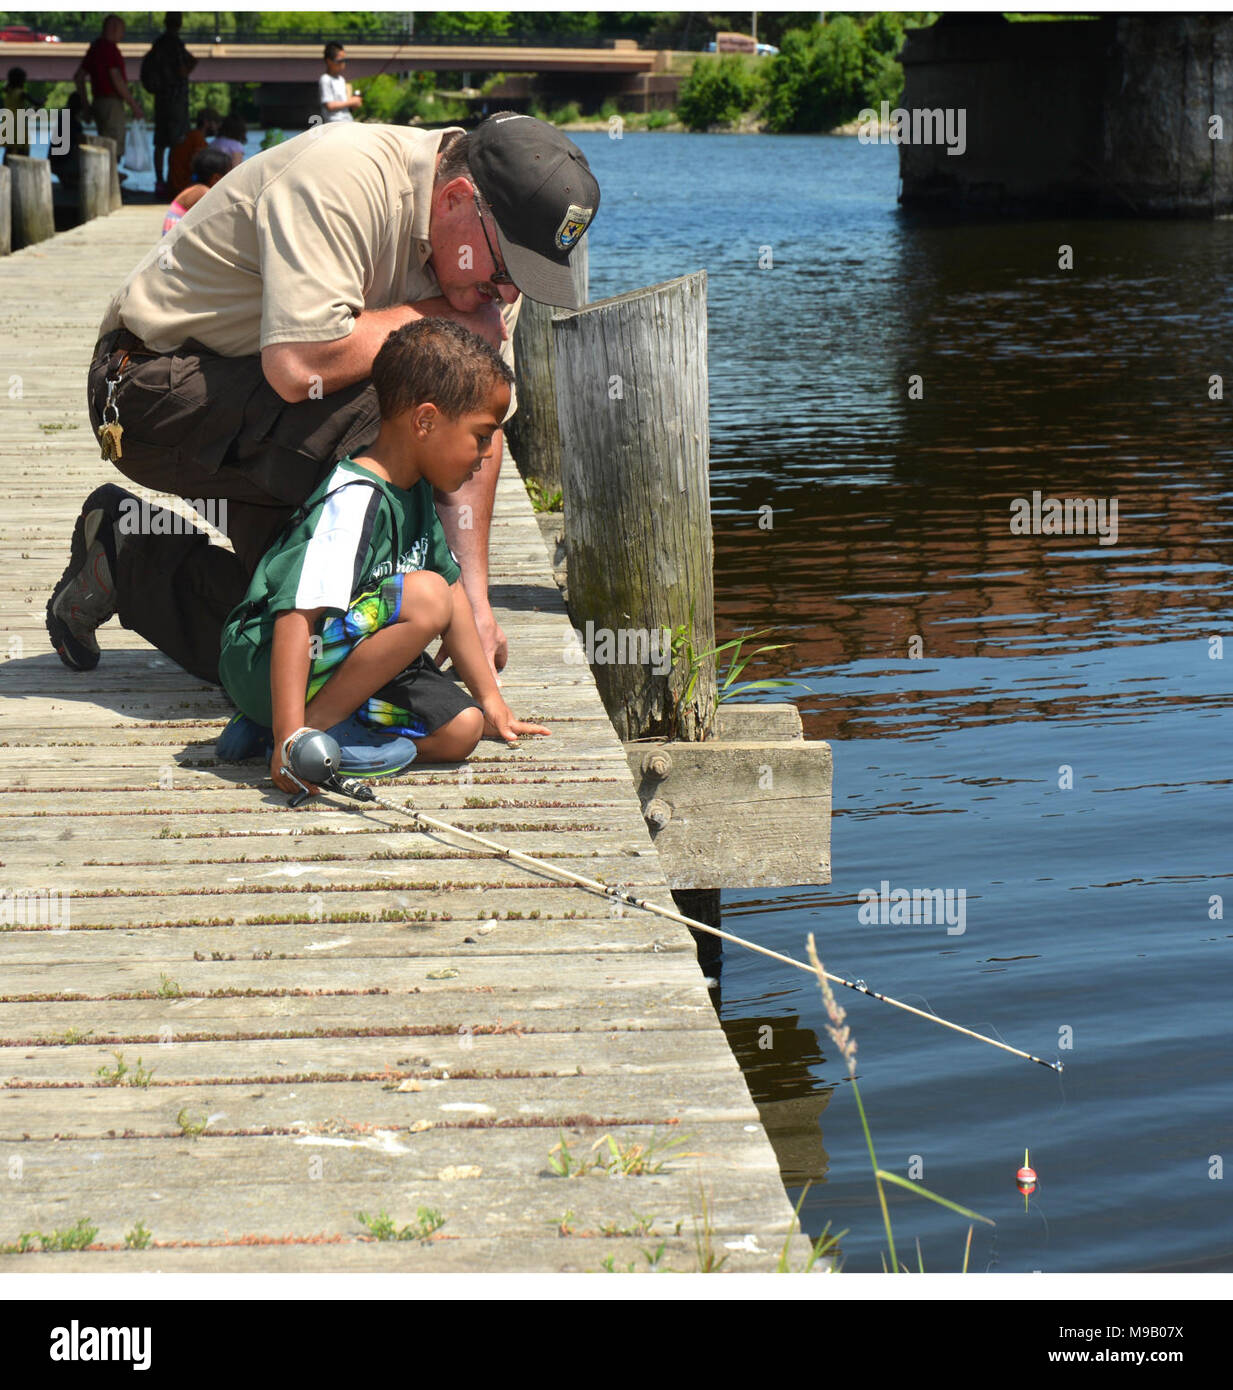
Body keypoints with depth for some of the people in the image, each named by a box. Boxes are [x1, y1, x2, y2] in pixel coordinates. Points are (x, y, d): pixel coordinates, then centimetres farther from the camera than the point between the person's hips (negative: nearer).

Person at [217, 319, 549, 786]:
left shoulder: (415, 492, 8)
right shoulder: (355, 499, -22)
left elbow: (455, 594, 20)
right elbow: (297, 617, -30)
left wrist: (490, 700, 23)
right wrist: (290, 737, -37)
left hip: (335, 665, 11)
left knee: (461, 729, -8)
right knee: (425, 595, -27)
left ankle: (264, 726, -2)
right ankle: (315, 725, -18)